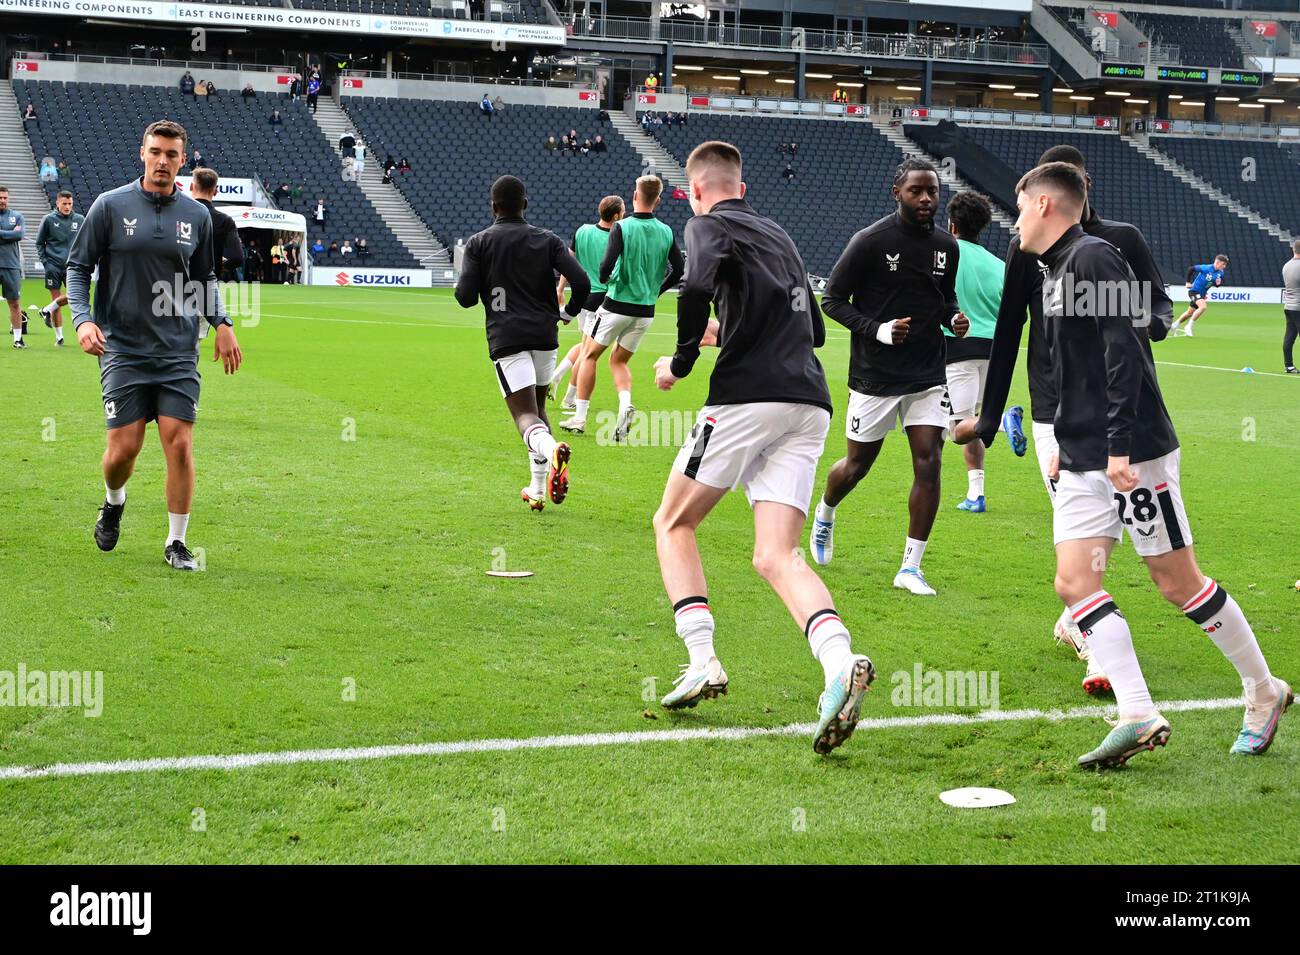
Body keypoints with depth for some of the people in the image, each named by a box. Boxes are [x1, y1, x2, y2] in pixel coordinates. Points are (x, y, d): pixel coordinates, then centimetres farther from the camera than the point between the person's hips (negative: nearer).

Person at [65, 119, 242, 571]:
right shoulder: (110, 205, -1)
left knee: (180, 444, -6)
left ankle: (176, 541, 8)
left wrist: (222, 323, 4)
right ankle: (114, 503, 31)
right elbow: (77, 266, 4)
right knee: (123, 448, -4)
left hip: (179, 352, 2)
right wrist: (83, 318, -11)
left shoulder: (197, 215, 7)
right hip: (123, 349, -2)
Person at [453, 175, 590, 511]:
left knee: (526, 414, -10)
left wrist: (462, 284, 21)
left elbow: (466, 297, -3)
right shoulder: (547, 240, 8)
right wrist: (570, 311, 17)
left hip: (506, 339, -3)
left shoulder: (479, 243, 3)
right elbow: (581, 282, -3)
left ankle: (551, 448, -45)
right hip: (544, 335, 3)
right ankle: (538, 489, 22)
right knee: (537, 407, 21)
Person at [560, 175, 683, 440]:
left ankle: (579, 418, 13)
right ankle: (625, 403, -10)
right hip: (646, 310, 4)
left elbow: (607, 265, -21)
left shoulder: (622, 227, -13)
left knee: (590, 355, 13)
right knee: (619, 361, 19)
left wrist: (604, 279, 2)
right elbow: (679, 271, 3)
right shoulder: (666, 232, 0)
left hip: (617, 303, -4)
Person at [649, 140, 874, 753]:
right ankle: (840, 662, -28)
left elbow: (697, 290, -18)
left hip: (748, 397, -6)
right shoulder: (779, 237, 27)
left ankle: (702, 662, -1)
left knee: (673, 524, 13)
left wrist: (679, 363, -3)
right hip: (810, 404, 6)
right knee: (775, 557, -1)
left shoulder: (708, 226, 4)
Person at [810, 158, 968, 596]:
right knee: (857, 464, 9)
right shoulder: (870, 242, -11)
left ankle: (910, 567, 2)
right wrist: (878, 330, -21)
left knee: (929, 464, -7)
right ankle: (825, 513, 44)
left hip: (928, 375, 4)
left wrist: (953, 318, -3)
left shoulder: (946, 246, 5)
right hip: (874, 375, -4)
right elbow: (832, 299, -7)